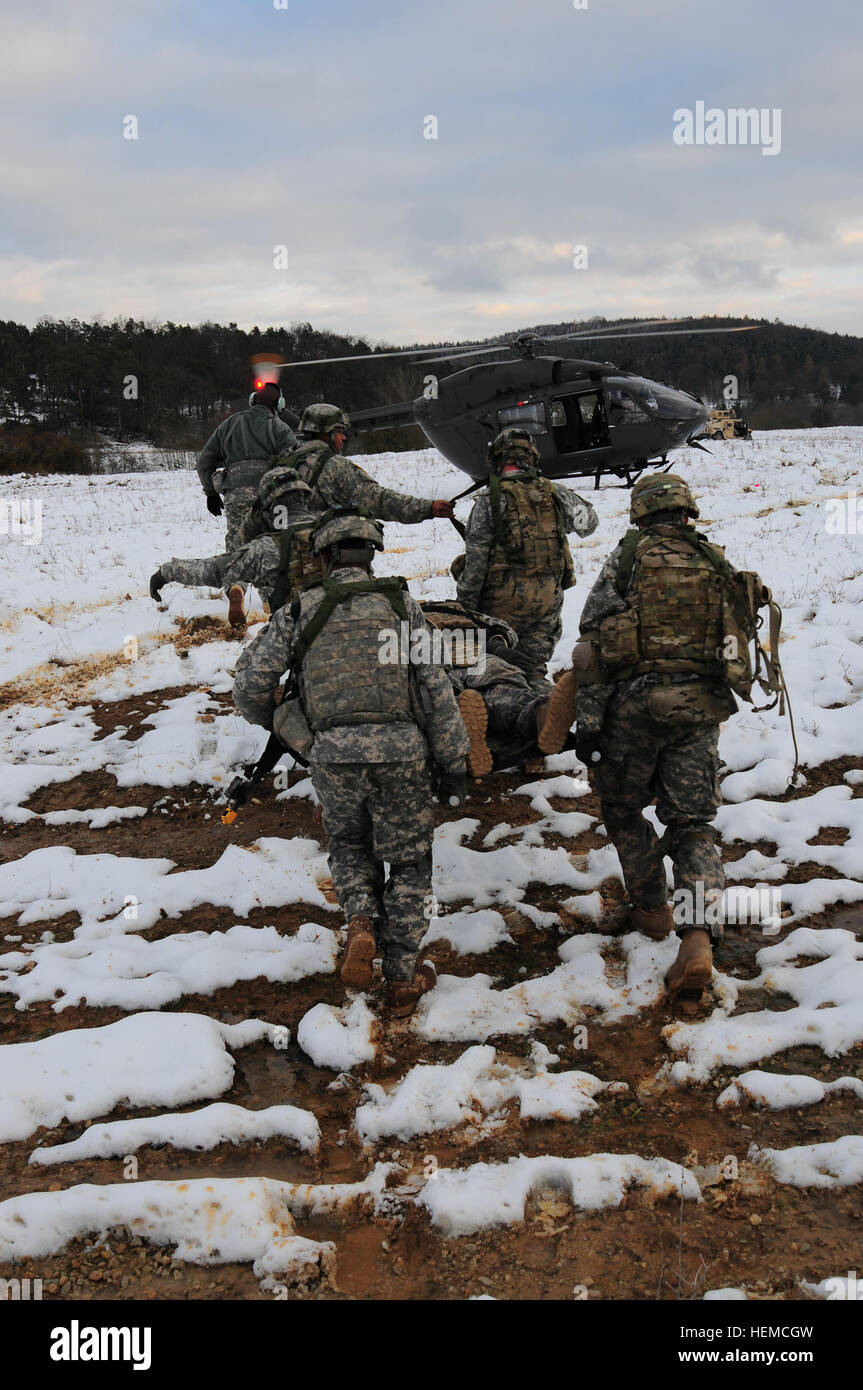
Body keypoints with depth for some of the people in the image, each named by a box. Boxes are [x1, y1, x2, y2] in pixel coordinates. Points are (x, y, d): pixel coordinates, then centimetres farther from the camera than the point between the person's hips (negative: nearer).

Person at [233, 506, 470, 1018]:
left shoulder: (299, 612, 7)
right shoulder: (402, 605, 6)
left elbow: (250, 683, 6)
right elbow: (437, 691, 2)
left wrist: (274, 724, 27)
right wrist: (453, 765, 7)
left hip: (332, 758, 1)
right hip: (400, 753, -1)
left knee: (350, 843, 28)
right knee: (408, 861, 15)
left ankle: (363, 924, 4)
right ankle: (403, 979, 20)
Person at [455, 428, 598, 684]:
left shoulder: (489, 500, -8)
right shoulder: (555, 493, 4)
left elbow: (475, 559, -9)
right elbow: (588, 522, 23)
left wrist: (464, 606, -2)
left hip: (504, 601, -4)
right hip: (549, 596, 4)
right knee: (536, 659, 18)